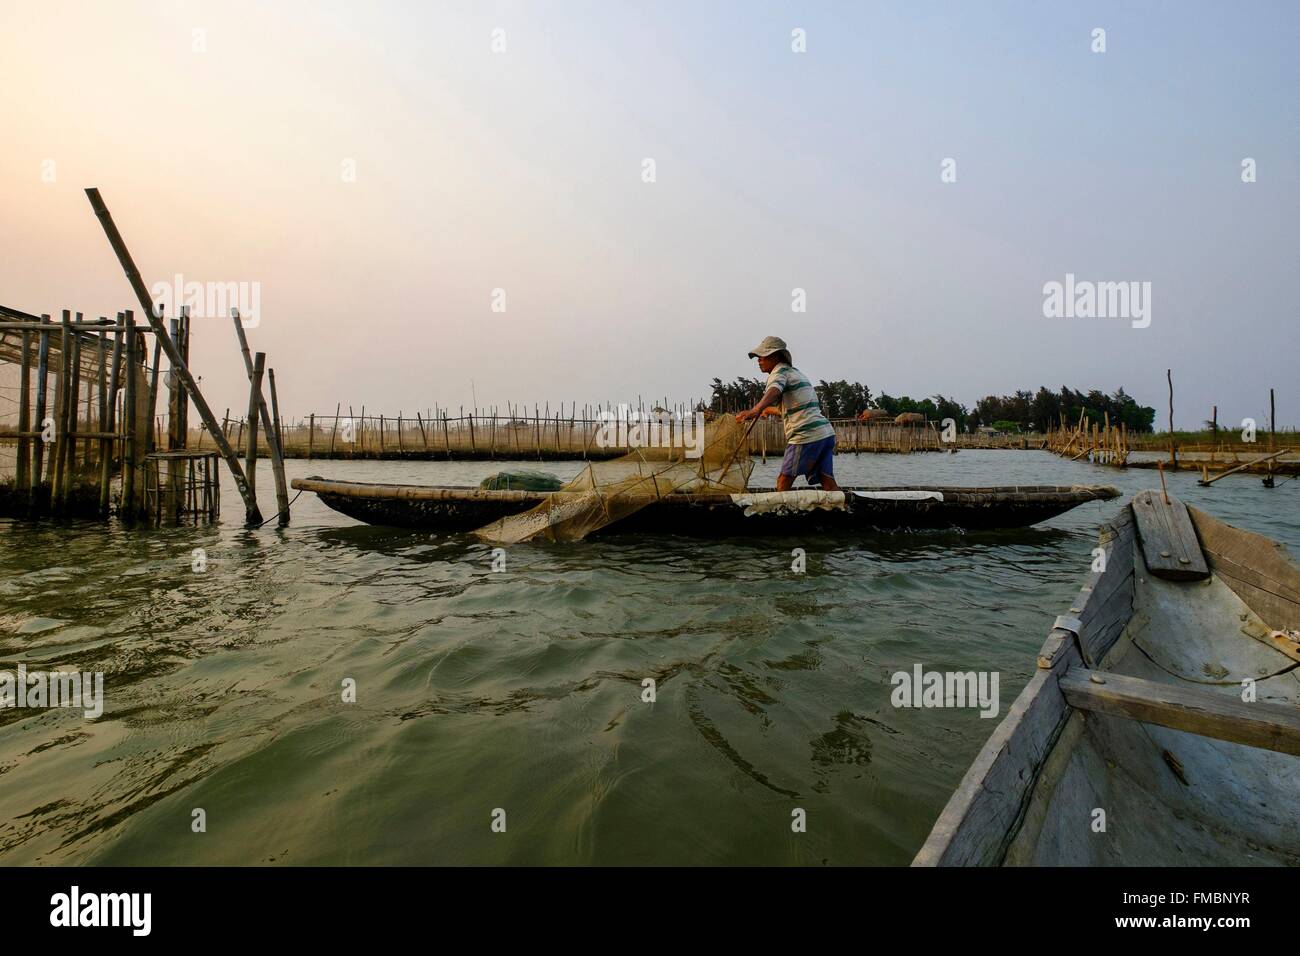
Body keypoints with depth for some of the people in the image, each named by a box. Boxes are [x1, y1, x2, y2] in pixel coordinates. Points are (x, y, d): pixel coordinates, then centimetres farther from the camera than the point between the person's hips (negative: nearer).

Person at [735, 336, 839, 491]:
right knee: (829, 483, 5)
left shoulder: (779, 371, -4)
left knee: (784, 482, -1)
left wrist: (756, 410, -49)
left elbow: (774, 391, -30)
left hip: (806, 436, -9)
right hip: (826, 431, 9)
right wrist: (767, 410, 61)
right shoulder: (796, 372, 26)